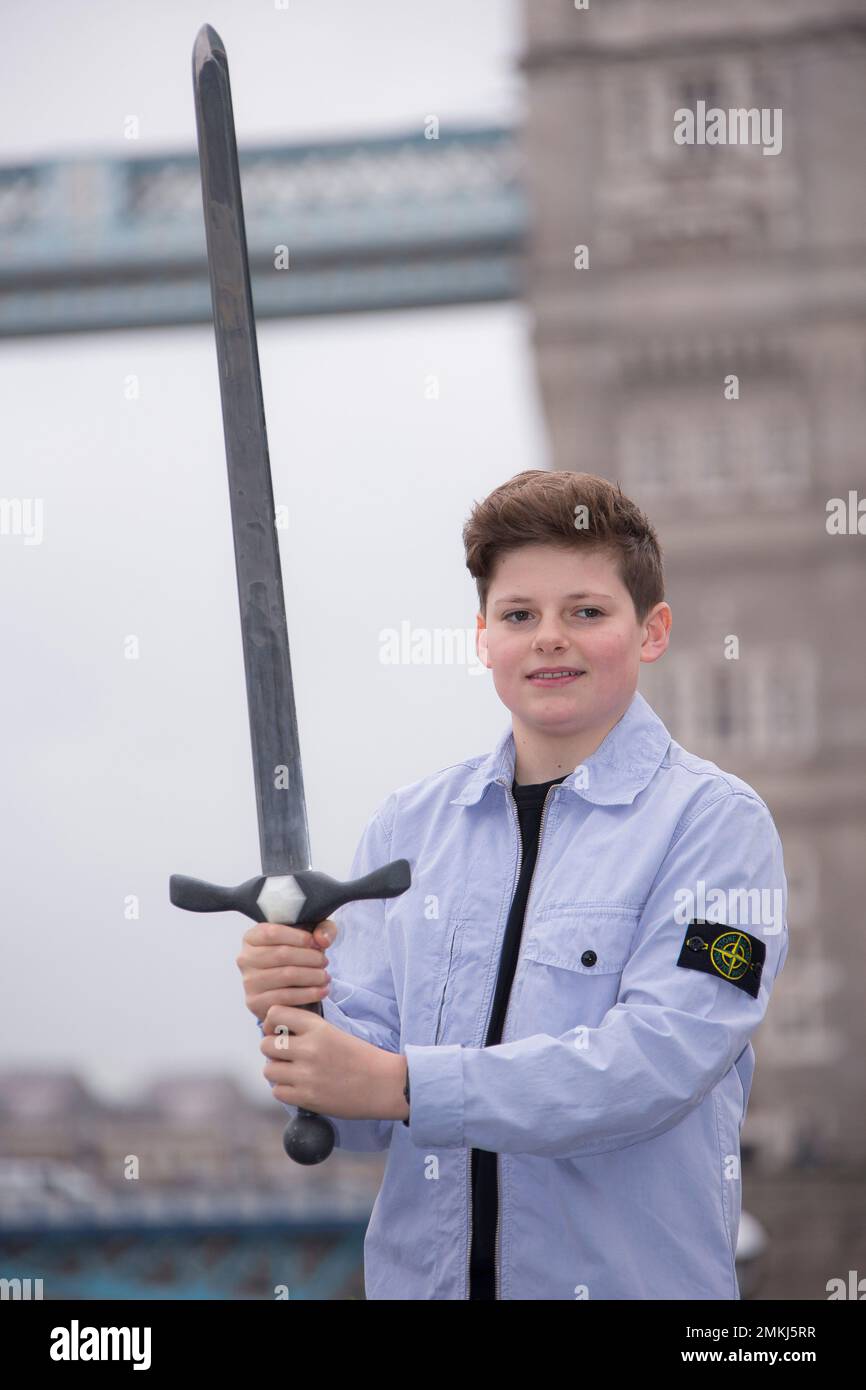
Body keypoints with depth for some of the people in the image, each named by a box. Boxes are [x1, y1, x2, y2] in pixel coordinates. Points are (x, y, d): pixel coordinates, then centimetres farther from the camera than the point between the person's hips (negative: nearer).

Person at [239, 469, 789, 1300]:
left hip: (632, 1276, -3)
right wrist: (299, 1021, -20)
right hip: (420, 1273, 3)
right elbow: (360, 1119, 1)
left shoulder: (713, 821, -7)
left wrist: (401, 1085, -25)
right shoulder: (409, 824, 4)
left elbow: (662, 1054, -21)